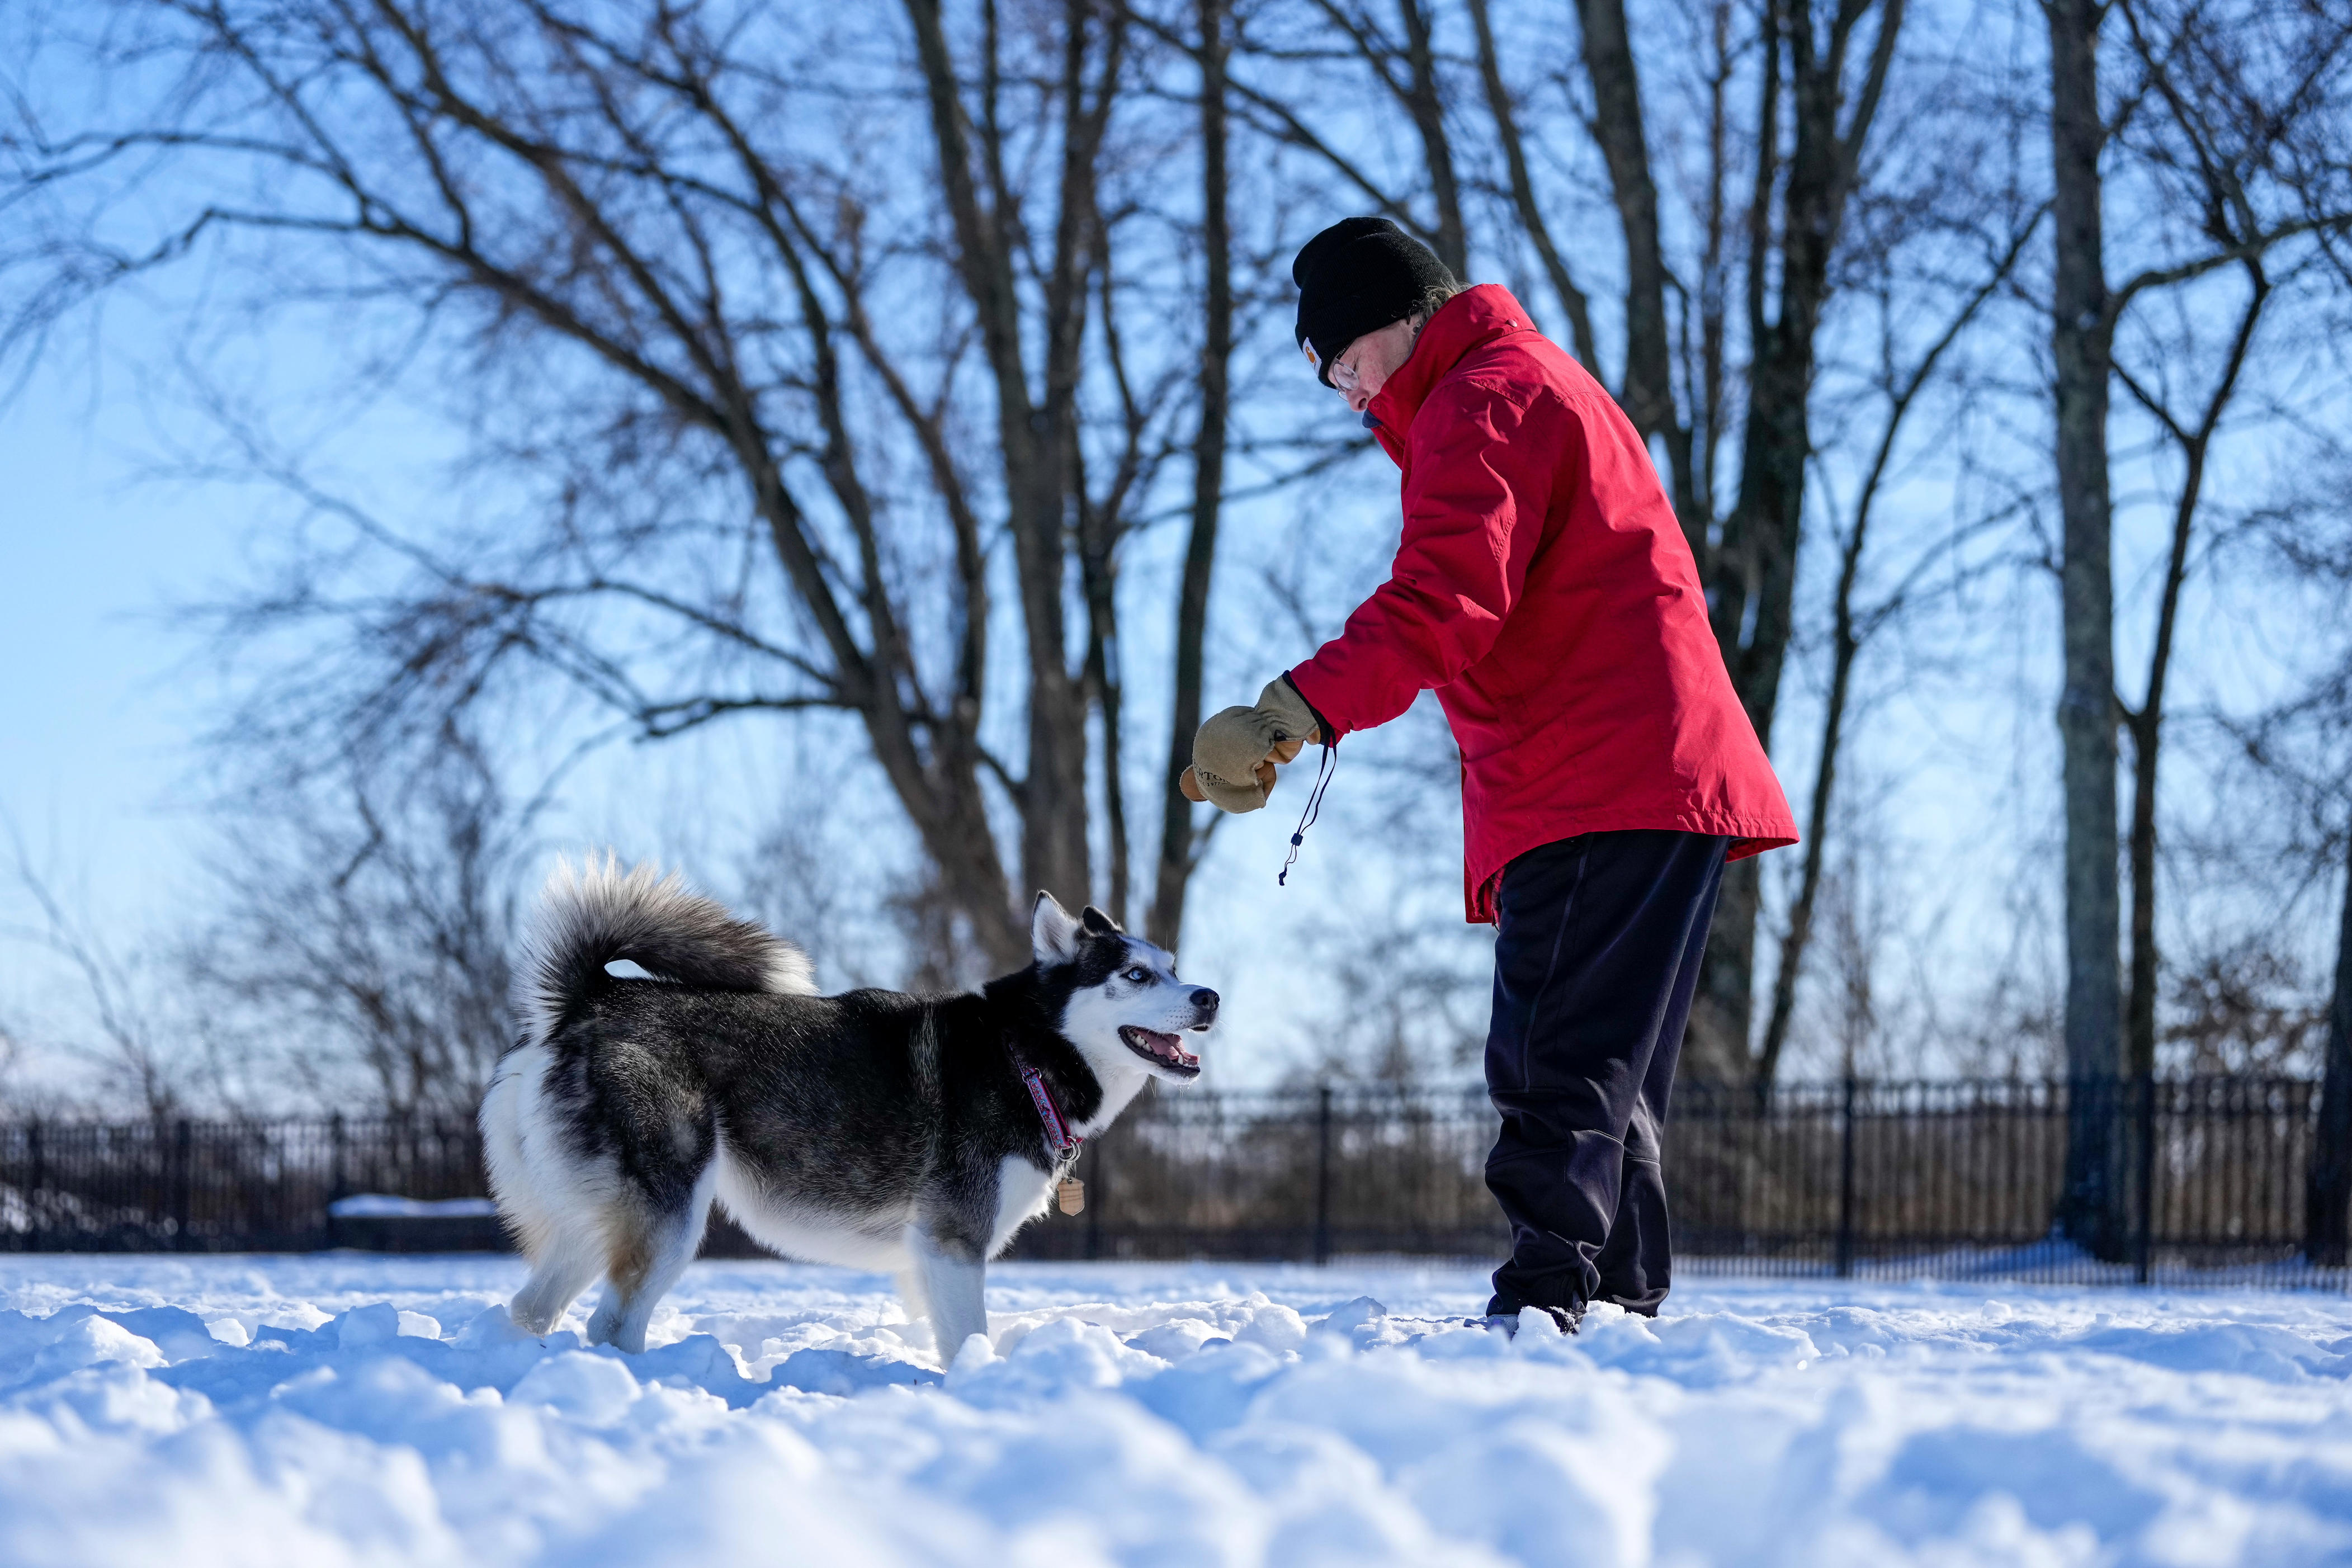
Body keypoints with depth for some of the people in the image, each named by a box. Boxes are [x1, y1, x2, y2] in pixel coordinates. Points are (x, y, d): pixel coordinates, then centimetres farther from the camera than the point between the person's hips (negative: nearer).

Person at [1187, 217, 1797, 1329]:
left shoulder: (1478, 402, -8)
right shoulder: (1542, 381, 26)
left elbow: (1443, 604, -23)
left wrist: (1293, 712, -31)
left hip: (1595, 785, -11)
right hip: (1664, 781, 11)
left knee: (1557, 1069, -17)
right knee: (1606, 1075, 14)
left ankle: (1544, 1301, -23)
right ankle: (1625, 1300, 18)